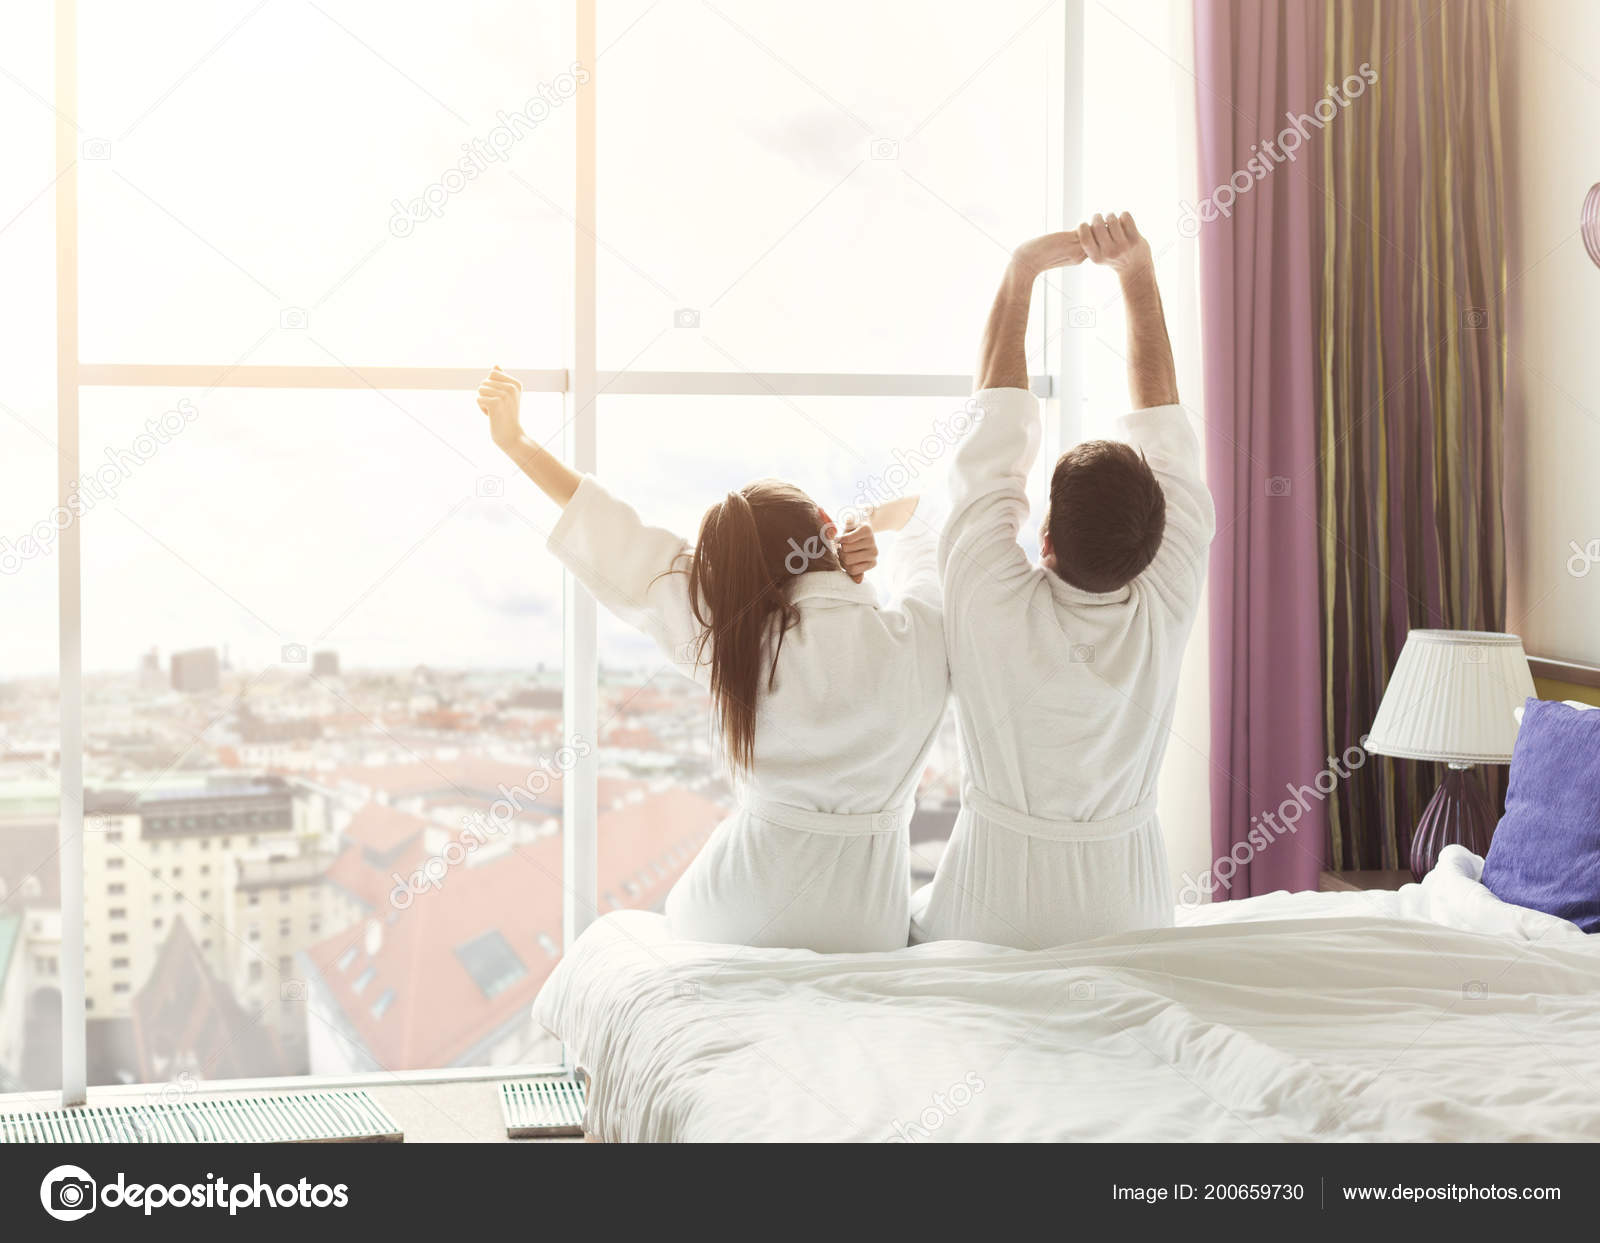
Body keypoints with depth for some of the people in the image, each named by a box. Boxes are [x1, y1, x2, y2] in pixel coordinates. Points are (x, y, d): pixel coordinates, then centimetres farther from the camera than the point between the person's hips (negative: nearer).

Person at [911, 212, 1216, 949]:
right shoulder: (1167, 609, -19)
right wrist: (1138, 273, -7)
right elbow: (1162, 423, -10)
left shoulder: (992, 605, -25)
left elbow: (998, 426, -14)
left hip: (989, 917, -2)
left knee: (912, 918, 27)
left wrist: (1020, 274, -7)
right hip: (1127, 917, 2)